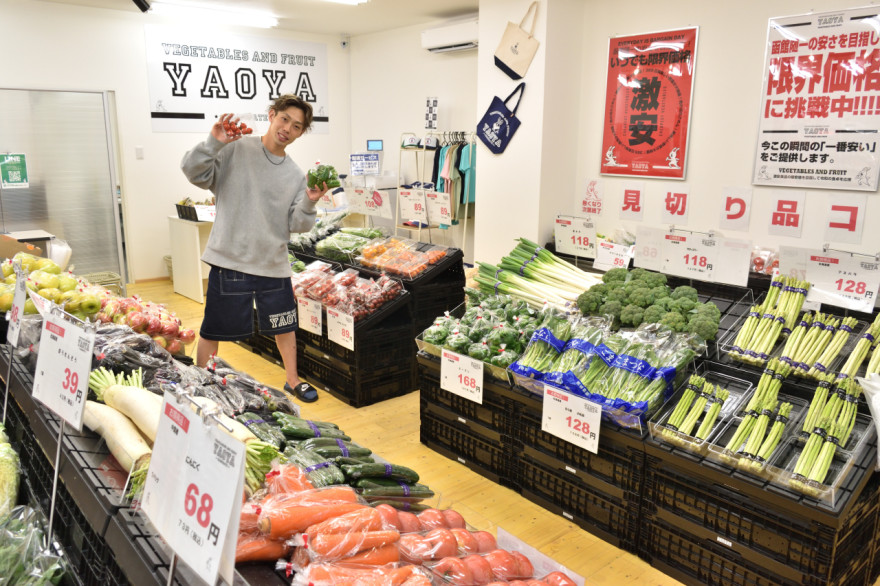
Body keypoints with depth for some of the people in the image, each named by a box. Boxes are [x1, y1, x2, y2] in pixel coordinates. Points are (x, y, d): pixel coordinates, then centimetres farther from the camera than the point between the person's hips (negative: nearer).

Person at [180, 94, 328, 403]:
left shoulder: (295, 175, 6)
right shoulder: (236, 149, -5)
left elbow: (296, 225, 4)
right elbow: (194, 173, -10)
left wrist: (309, 203, -15)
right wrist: (213, 143, -23)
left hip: (274, 264, 4)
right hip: (230, 261, -4)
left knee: (285, 327, 18)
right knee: (212, 331, 6)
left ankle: (292, 379, 39)